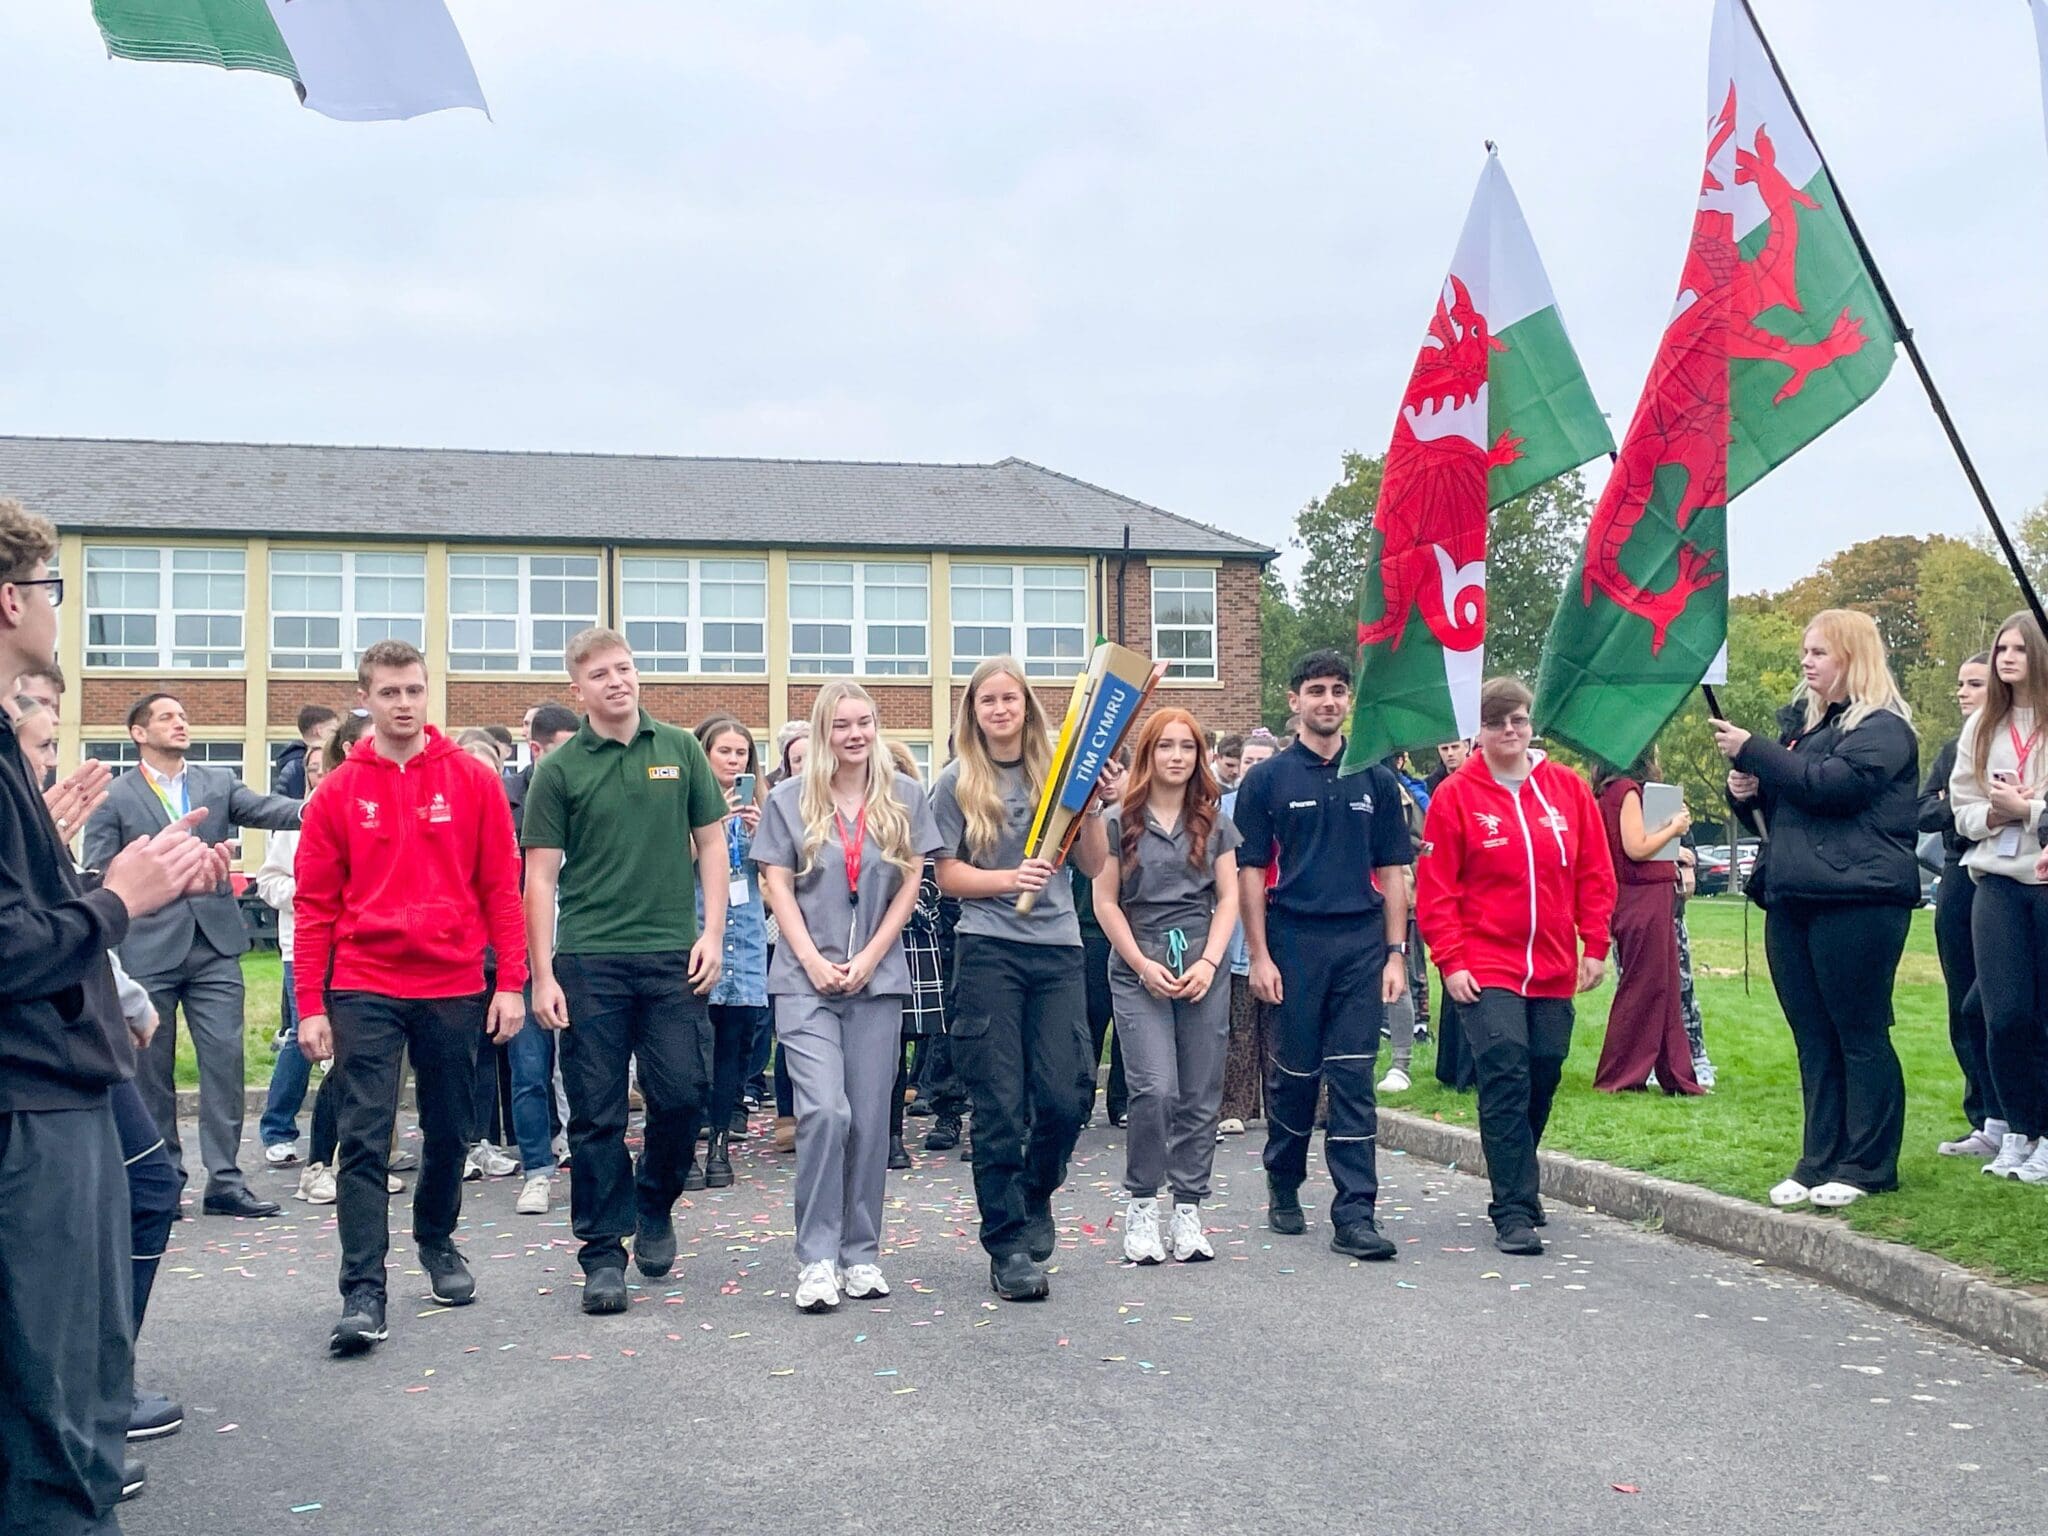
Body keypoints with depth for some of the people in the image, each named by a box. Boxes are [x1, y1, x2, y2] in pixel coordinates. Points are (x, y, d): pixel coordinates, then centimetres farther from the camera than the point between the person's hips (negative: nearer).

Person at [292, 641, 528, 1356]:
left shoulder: (473, 780, 1)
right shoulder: (339, 793, 1)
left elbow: (502, 887, 1)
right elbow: (314, 906, 2)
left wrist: (510, 982, -3)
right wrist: (311, 1006, -2)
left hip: (455, 988, 1)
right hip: (364, 990, -1)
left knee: (450, 1131, 14)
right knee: (364, 1142, -5)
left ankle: (437, 1242, 37)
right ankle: (363, 1292, -2)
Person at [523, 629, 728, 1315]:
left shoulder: (679, 750, 7)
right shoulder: (559, 768, 1)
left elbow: (711, 843, 10)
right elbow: (540, 876, 1)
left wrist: (712, 933, 0)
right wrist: (542, 974, -5)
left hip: (674, 956, 2)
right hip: (588, 962, -1)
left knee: (684, 1093, 0)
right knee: (597, 1113, 2)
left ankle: (654, 1206, 27)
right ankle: (603, 1253, 13)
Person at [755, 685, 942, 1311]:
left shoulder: (904, 798, 6)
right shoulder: (790, 799, 4)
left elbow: (910, 884, 4)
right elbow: (778, 887, 2)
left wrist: (867, 960, -5)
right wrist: (814, 962, -9)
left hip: (877, 979, 2)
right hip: (806, 979, -2)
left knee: (869, 1119, 4)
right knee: (824, 1111, -14)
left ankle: (861, 1253, 15)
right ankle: (816, 1259, -5)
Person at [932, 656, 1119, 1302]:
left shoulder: (1060, 773, 9)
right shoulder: (957, 783, 5)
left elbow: (1094, 866, 10)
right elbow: (948, 874, 2)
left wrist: (1095, 807, -7)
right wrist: (1009, 878, -14)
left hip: (1058, 947, 2)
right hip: (987, 950, -2)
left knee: (1067, 1093, -3)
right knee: (999, 1105, -1)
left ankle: (1036, 1193, 27)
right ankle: (1007, 1247, 8)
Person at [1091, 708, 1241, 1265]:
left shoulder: (1213, 822, 11)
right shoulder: (1118, 822, 3)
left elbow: (1229, 898, 8)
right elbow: (1105, 903, 1)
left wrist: (1209, 962, -6)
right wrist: (1144, 966, -8)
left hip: (1204, 970, 3)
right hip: (1138, 972, -3)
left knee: (1200, 1097, 2)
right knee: (1155, 1089, -13)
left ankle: (1189, 1212, 12)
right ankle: (1141, 1207, 1)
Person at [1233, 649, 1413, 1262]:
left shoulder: (1375, 780, 10)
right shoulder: (1268, 779, 3)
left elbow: (1392, 871, 10)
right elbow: (1250, 872, 1)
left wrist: (1396, 953, 3)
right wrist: (1259, 955, -6)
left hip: (1361, 944, 2)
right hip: (1293, 942, -1)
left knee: (1353, 1079, -1)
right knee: (1294, 1073, 7)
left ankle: (1354, 1215, -1)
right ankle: (1284, 1189, 27)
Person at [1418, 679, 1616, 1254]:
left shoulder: (1568, 789, 7)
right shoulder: (1455, 795, -3)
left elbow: (1595, 874, 10)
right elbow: (1434, 888, -4)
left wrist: (1594, 946, 3)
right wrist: (1451, 960, -10)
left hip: (1554, 970, 4)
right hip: (1486, 968, -4)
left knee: (1542, 1081, 10)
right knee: (1506, 1079, -12)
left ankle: (1516, 1187, 30)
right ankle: (1514, 1212, -8)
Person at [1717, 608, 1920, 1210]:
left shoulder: (1882, 728, -3)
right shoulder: (1802, 722, 22)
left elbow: (1831, 783, -20)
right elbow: (1772, 816, 29)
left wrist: (1752, 752, -13)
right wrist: (1747, 792, 7)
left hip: (1857, 900, -8)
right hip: (1793, 901, 8)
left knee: (1861, 1036, -3)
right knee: (1814, 1041, 8)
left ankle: (1867, 1166, 2)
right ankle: (1819, 1162, 13)